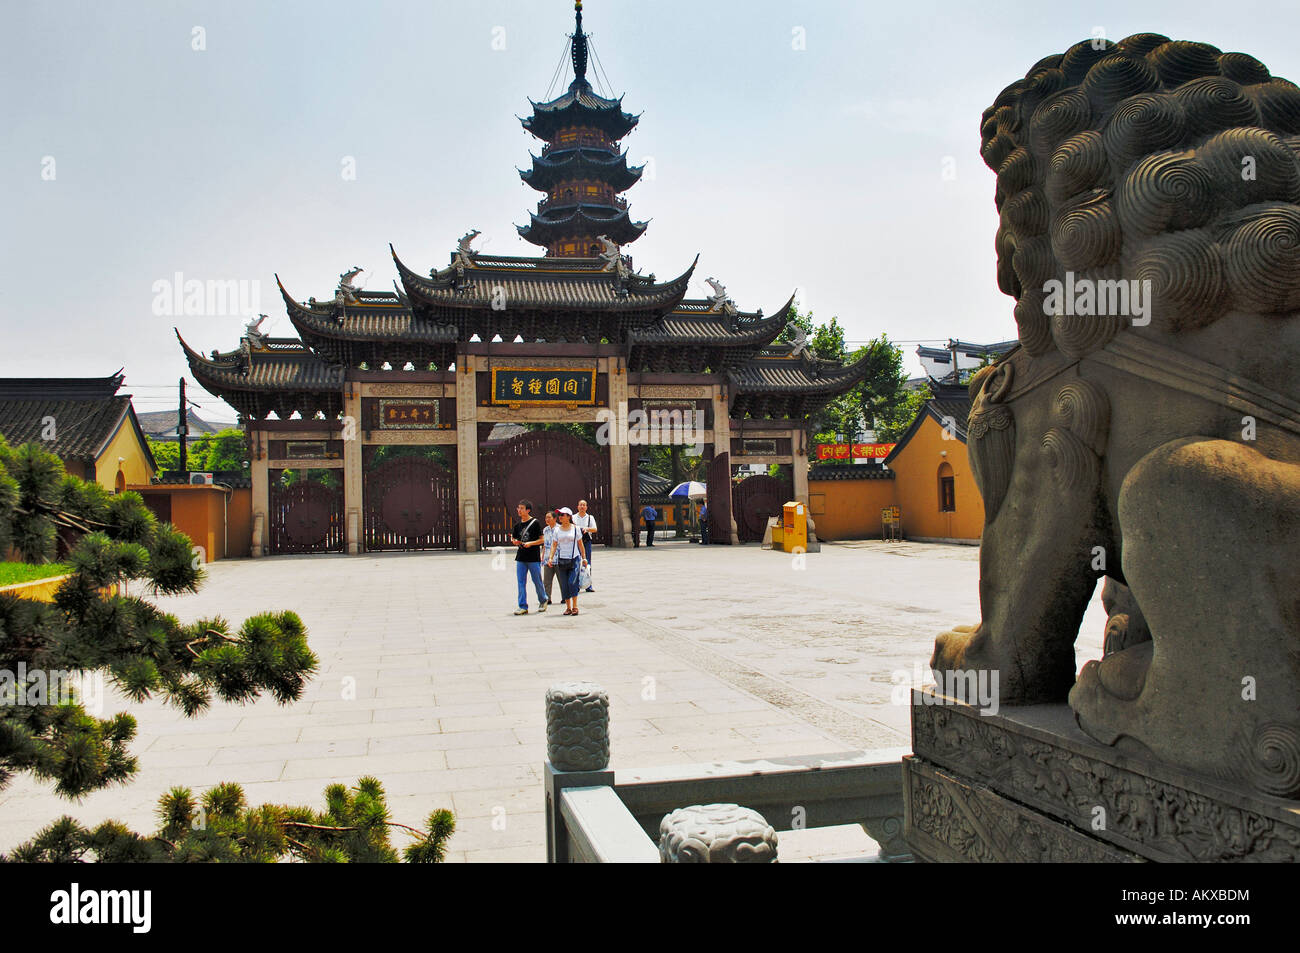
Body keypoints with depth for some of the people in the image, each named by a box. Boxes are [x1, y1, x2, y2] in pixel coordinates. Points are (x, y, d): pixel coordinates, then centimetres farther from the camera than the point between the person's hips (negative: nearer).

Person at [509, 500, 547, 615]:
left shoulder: (535, 523, -6)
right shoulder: (518, 525, 10)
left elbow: (541, 540, -6)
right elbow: (513, 539, 18)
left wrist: (530, 543, -19)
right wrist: (514, 542, -5)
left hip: (534, 558, -5)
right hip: (521, 558, 5)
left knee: (537, 581, 5)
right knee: (521, 582, 1)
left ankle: (543, 601, 27)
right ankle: (523, 607, 5)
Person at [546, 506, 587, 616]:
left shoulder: (575, 529, 2)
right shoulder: (556, 530, 7)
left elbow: (580, 544, 7)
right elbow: (554, 545, 7)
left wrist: (584, 558, 5)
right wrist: (551, 557, -6)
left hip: (574, 559, -3)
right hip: (561, 560, 3)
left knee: (572, 582, -14)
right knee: (564, 585, 2)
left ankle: (575, 606, -4)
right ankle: (568, 607, 11)